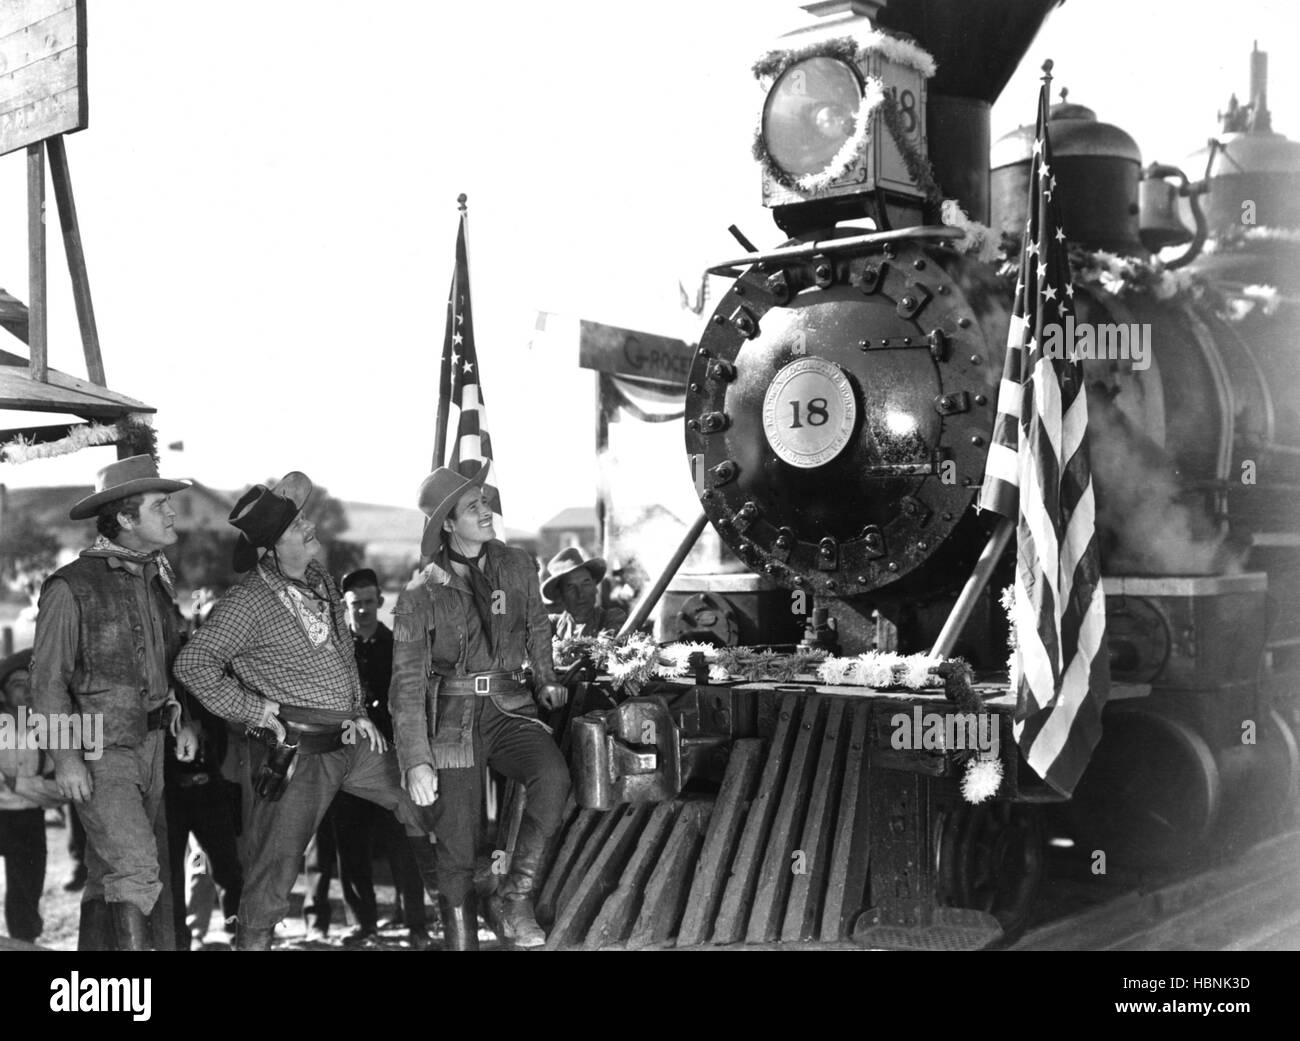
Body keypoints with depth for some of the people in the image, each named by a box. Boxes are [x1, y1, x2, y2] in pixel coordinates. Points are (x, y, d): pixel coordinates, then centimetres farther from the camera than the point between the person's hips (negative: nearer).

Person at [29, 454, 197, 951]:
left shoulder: (158, 577, 10)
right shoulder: (70, 588, -12)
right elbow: (47, 680, -10)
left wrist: (181, 721, 11)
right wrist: (64, 756, -15)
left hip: (150, 742, 7)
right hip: (99, 750, -7)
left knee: (109, 872, 16)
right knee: (137, 870, -15)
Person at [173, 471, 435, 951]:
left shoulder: (321, 581, 8)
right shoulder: (249, 601, -16)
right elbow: (192, 664, -19)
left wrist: (357, 710, 14)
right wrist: (252, 708, -16)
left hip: (350, 740, 8)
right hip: (293, 750, -7)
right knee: (275, 868, 0)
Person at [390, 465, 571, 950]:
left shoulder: (515, 565, 4)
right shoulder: (421, 594, -6)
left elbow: (537, 627, 23)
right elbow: (407, 682, -7)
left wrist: (547, 680, 10)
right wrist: (415, 760, -13)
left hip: (508, 706, 2)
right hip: (452, 716, -2)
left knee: (553, 774, -27)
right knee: (457, 841, -1)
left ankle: (513, 896, -13)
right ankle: (460, 934, 18)